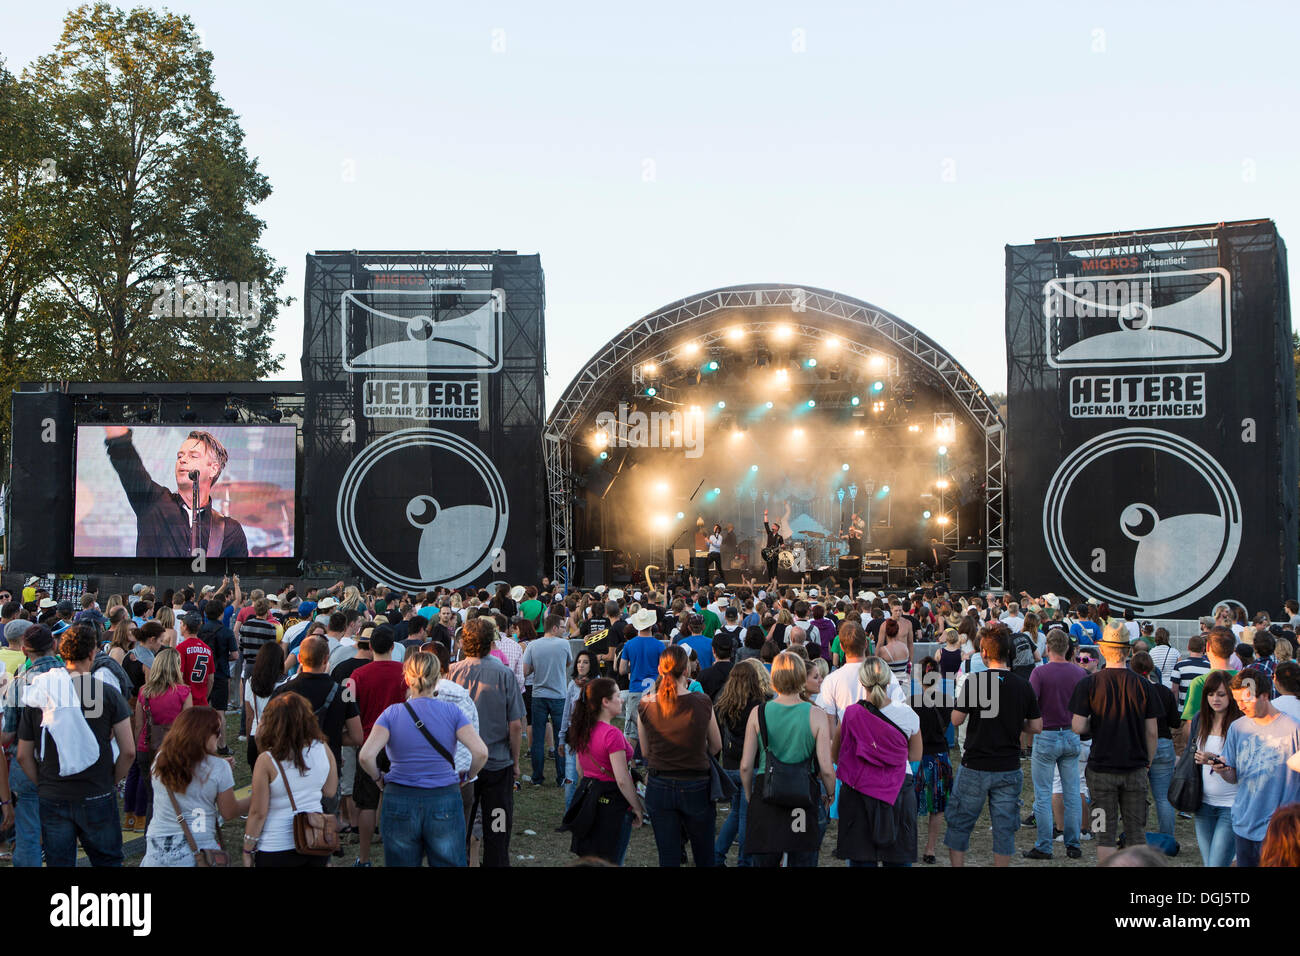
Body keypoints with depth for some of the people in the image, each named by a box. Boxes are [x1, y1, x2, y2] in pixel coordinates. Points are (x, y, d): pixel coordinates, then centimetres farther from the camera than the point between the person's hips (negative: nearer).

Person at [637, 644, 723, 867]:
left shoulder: (646, 706, -8)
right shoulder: (702, 704, -11)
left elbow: (645, 751, 3)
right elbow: (716, 746, 3)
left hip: (659, 787, 1)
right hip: (695, 787, -1)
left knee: (668, 858, 10)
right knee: (704, 857, 16)